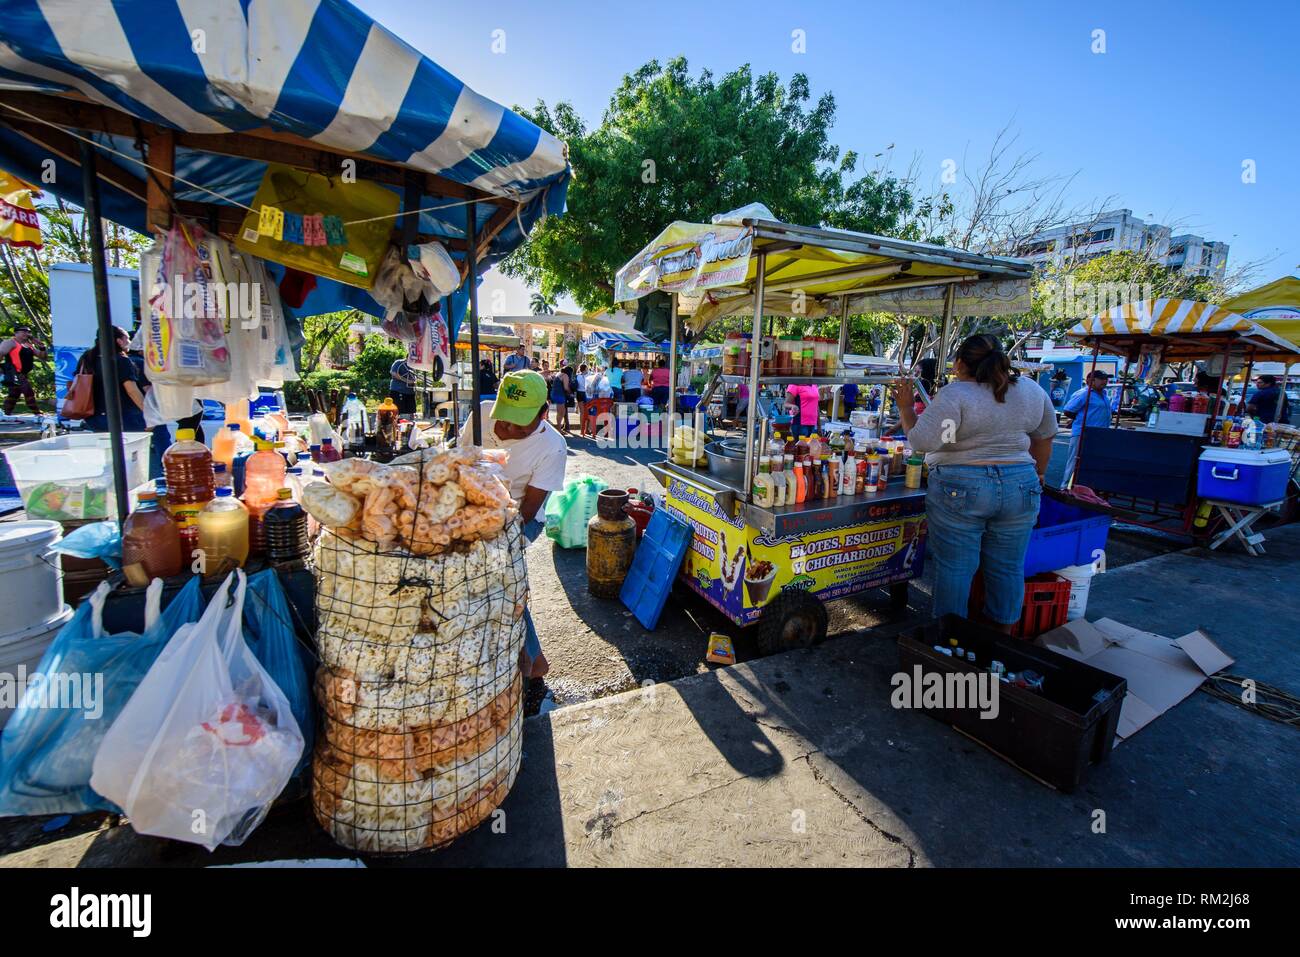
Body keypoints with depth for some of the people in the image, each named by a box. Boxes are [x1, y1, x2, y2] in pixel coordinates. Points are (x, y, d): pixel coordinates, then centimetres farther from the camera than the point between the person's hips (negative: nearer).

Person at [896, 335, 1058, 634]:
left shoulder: (954, 395, -13)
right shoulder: (1032, 391, 7)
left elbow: (922, 441, -19)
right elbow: (1044, 438, 17)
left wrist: (905, 407, -6)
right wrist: (1039, 474, 31)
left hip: (960, 489, -5)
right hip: (1020, 488, 6)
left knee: (954, 569, 5)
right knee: (1008, 569, 16)